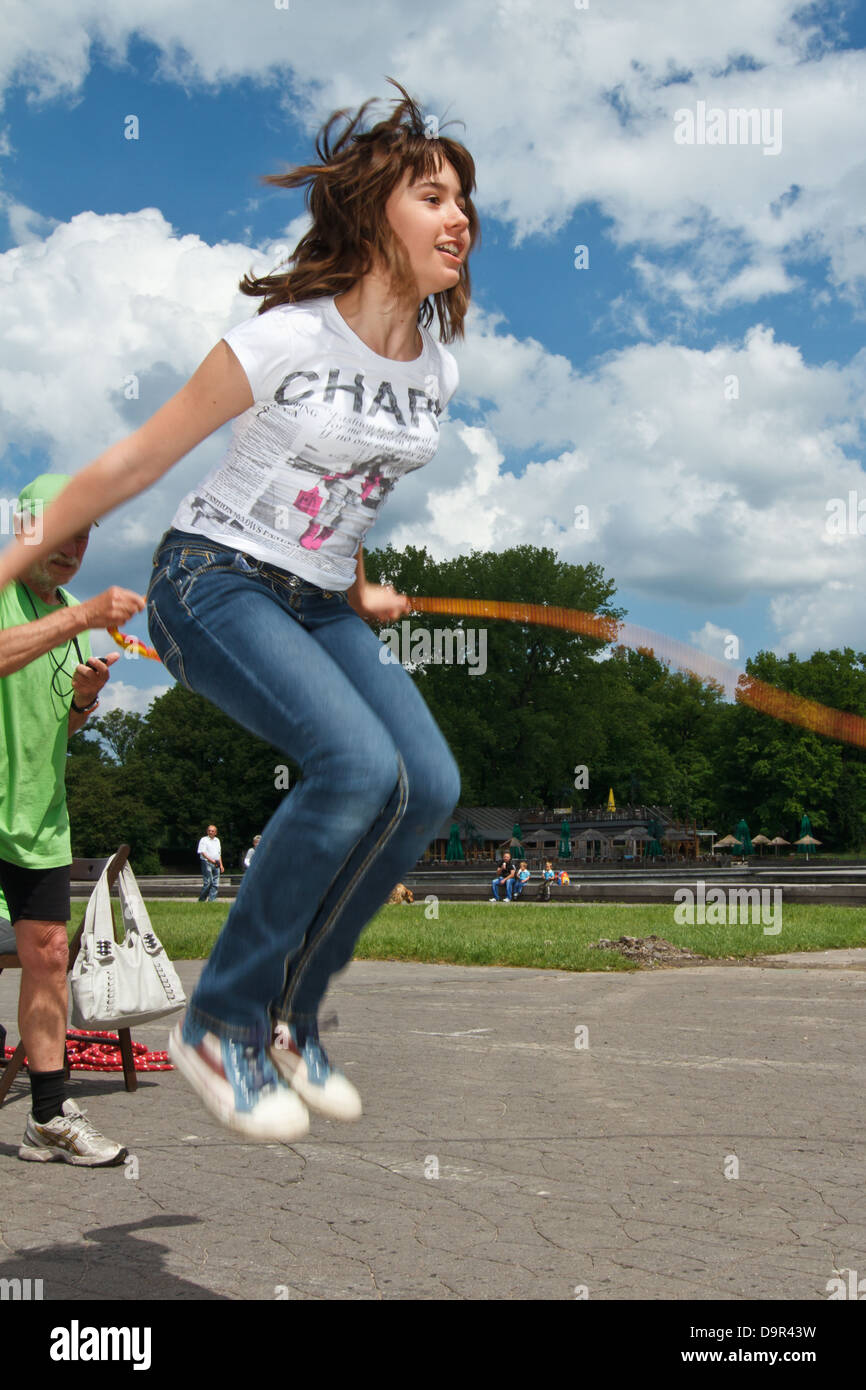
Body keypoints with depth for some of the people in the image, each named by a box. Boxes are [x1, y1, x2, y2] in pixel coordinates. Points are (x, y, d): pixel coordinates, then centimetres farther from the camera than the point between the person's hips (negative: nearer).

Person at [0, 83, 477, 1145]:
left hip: (318, 605, 7)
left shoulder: (436, 369, 5)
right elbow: (136, 461, -7)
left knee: (429, 786, -15)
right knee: (358, 764, -29)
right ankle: (219, 1024, -12)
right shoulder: (283, 339, -14)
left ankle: (287, 1016, 3)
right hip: (215, 580, -6)